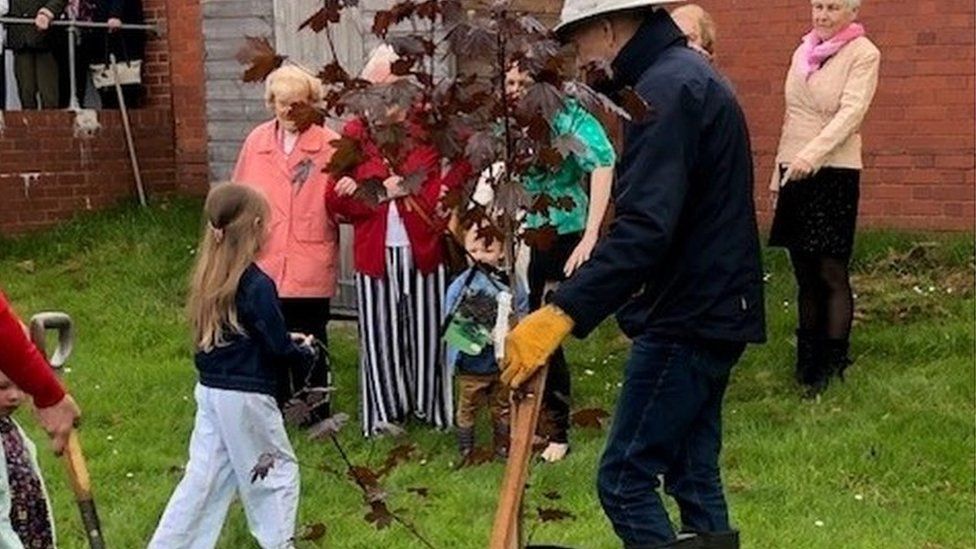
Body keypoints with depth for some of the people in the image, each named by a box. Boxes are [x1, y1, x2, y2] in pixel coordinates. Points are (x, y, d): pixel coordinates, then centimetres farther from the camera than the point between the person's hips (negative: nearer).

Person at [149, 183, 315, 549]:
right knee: (279, 470, 9)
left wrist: (285, 341, 15)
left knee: (207, 475, 13)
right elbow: (278, 349, -15)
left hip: (210, 390, 7)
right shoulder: (257, 285, -19)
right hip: (245, 397, -7)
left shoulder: (208, 278, 4)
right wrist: (305, 351, 6)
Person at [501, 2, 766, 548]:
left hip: (687, 319, -10)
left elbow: (644, 229, -29)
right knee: (692, 469, 14)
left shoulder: (665, 89, -18)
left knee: (625, 478, -7)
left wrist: (562, 313, -35)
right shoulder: (684, 75, 15)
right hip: (709, 310, 10)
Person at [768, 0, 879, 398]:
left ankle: (833, 366, 2)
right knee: (805, 276, 9)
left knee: (832, 273, -4)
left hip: (834, 174, -6)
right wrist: (778, 174, 16)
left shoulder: (863, 54, -4)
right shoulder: (803, 52, 15)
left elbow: (851, 112, -17)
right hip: (796, 173, 6)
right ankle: (806, 362, 16)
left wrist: (811, 155, -29)